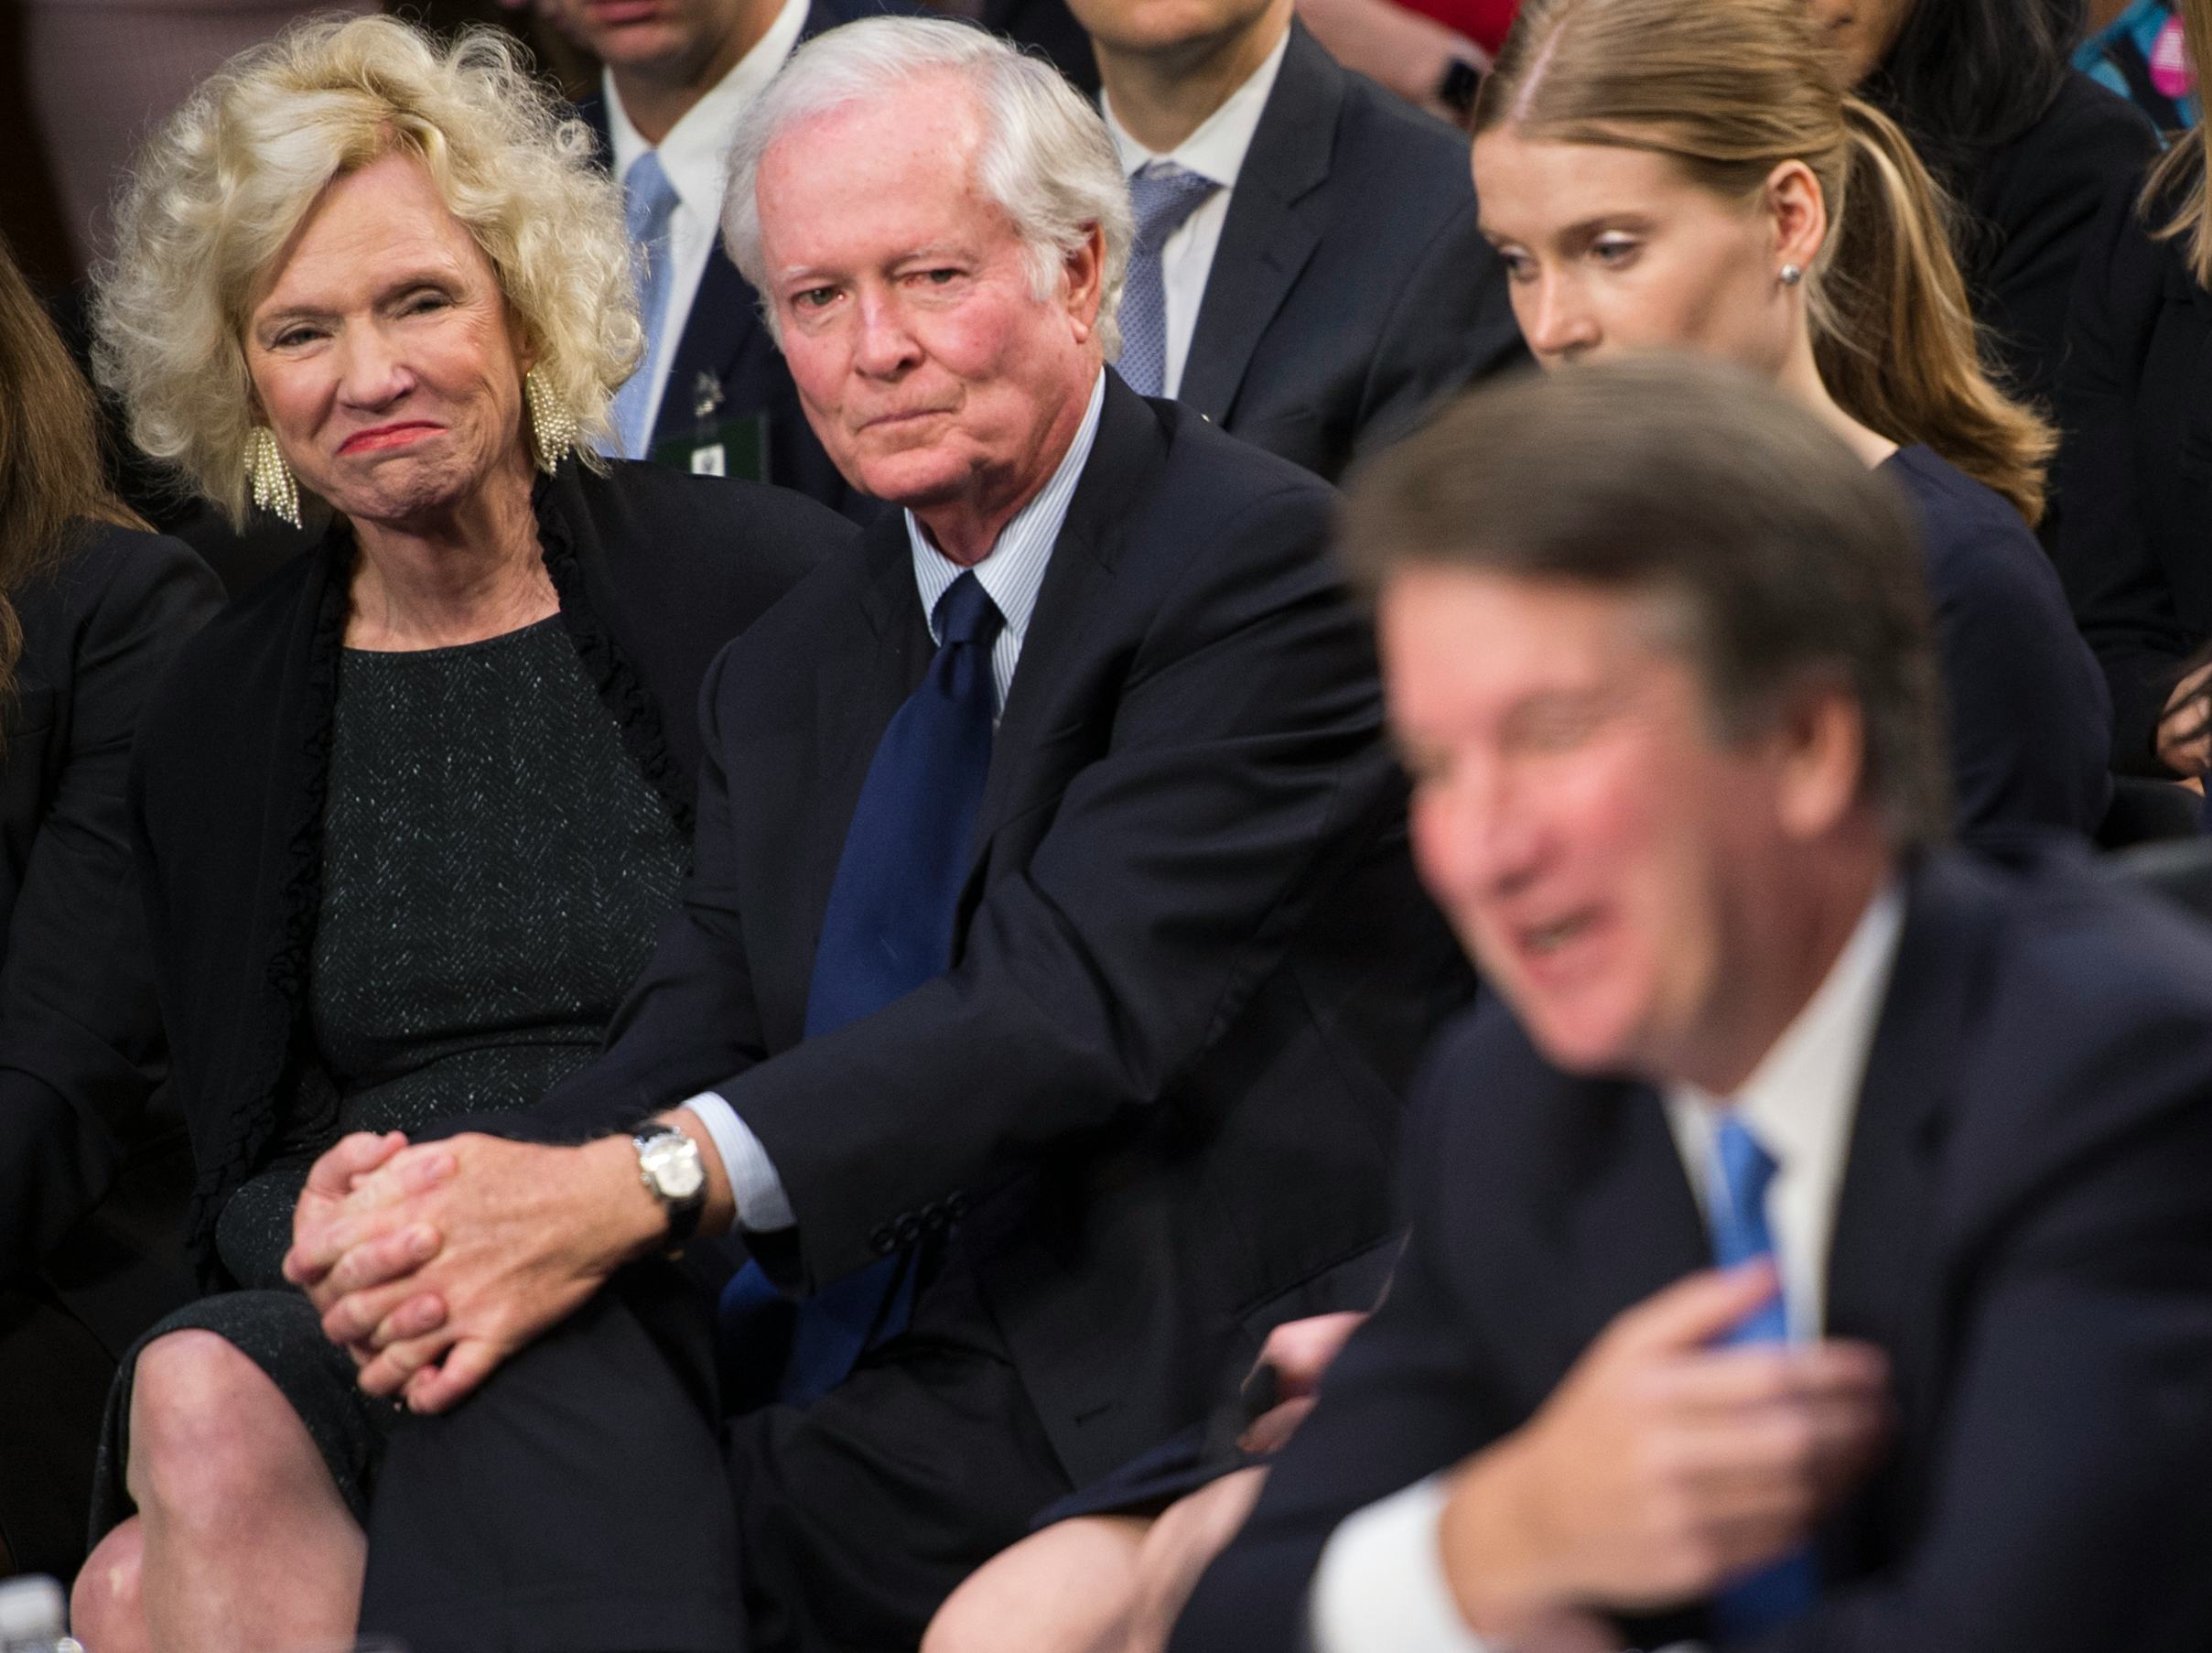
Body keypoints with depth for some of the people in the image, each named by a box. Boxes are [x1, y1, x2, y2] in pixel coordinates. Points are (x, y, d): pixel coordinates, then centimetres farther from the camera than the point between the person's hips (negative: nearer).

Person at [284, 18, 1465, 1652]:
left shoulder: (1271, 563, -5)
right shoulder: (788, 676, 21)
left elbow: (1079, 988, -18)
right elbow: (693, 1045, 10)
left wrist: (648, 1186, -28)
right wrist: (434, 1207, -14)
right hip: (857, 1414, 6)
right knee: (519, 1364, -26)